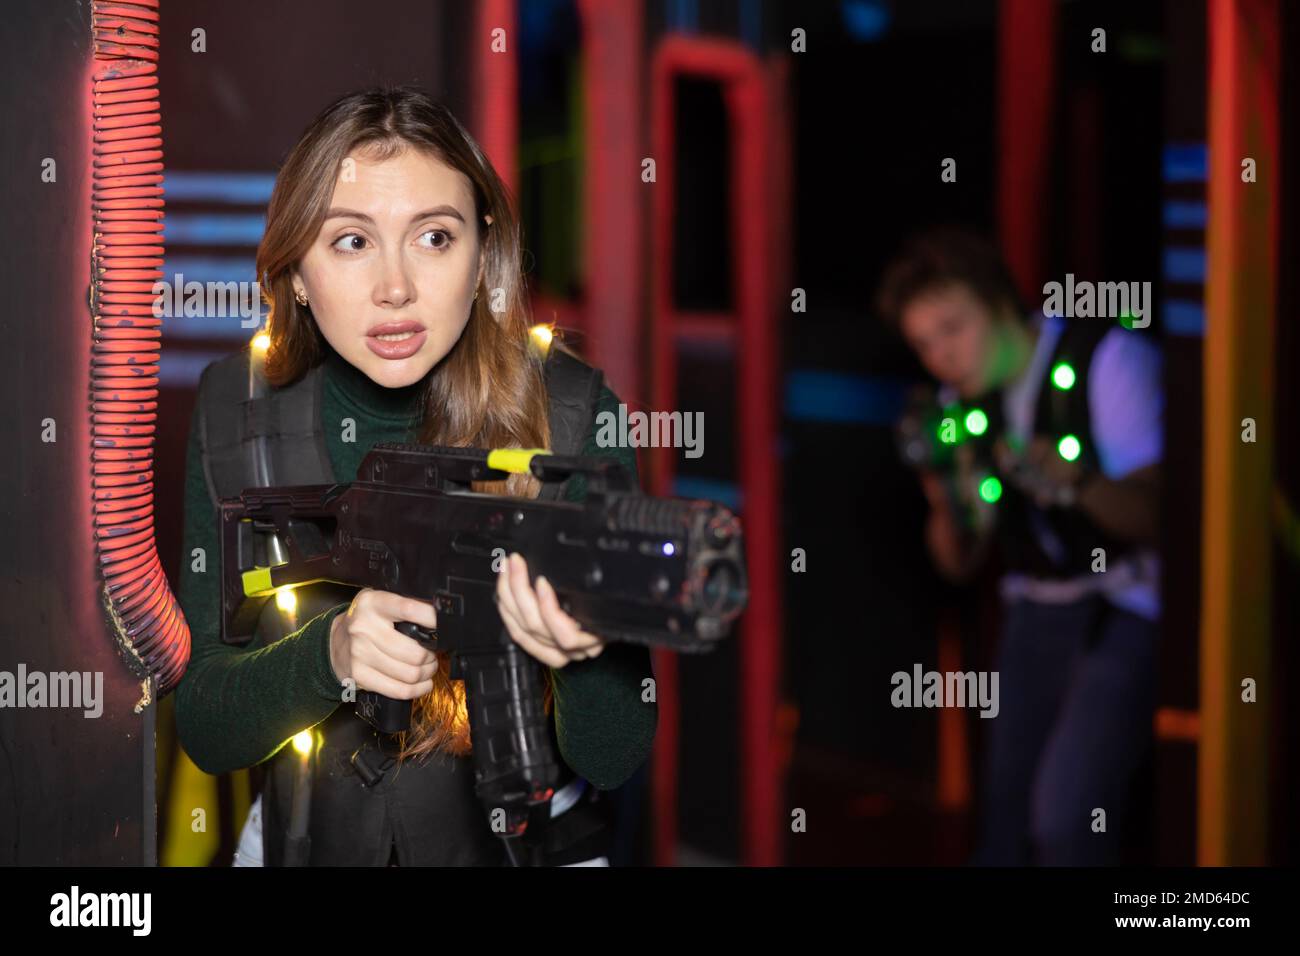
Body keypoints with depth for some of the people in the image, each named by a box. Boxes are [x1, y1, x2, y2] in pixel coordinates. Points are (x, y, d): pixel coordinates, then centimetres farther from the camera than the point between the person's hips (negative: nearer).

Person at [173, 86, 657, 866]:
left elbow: (615, 758, -12)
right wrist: (329, 655, -22)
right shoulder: (238, 414, -4)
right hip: (307, 839, 1)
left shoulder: (572, 416, -11)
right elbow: (204, 729, -4)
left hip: (529, 840, -1)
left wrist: (579, 652, -32)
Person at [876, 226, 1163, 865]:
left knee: (1065, 818, -21)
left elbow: (1157, 515, -20)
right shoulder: (965, 397, 6)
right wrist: (950, 511, -11)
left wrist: (1076, 484, -38)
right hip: (1036, 614, 6)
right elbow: (960, 564, 10)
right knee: (1005, 818, 6)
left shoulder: (1109, 358, -13)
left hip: (1126, 612, -6)